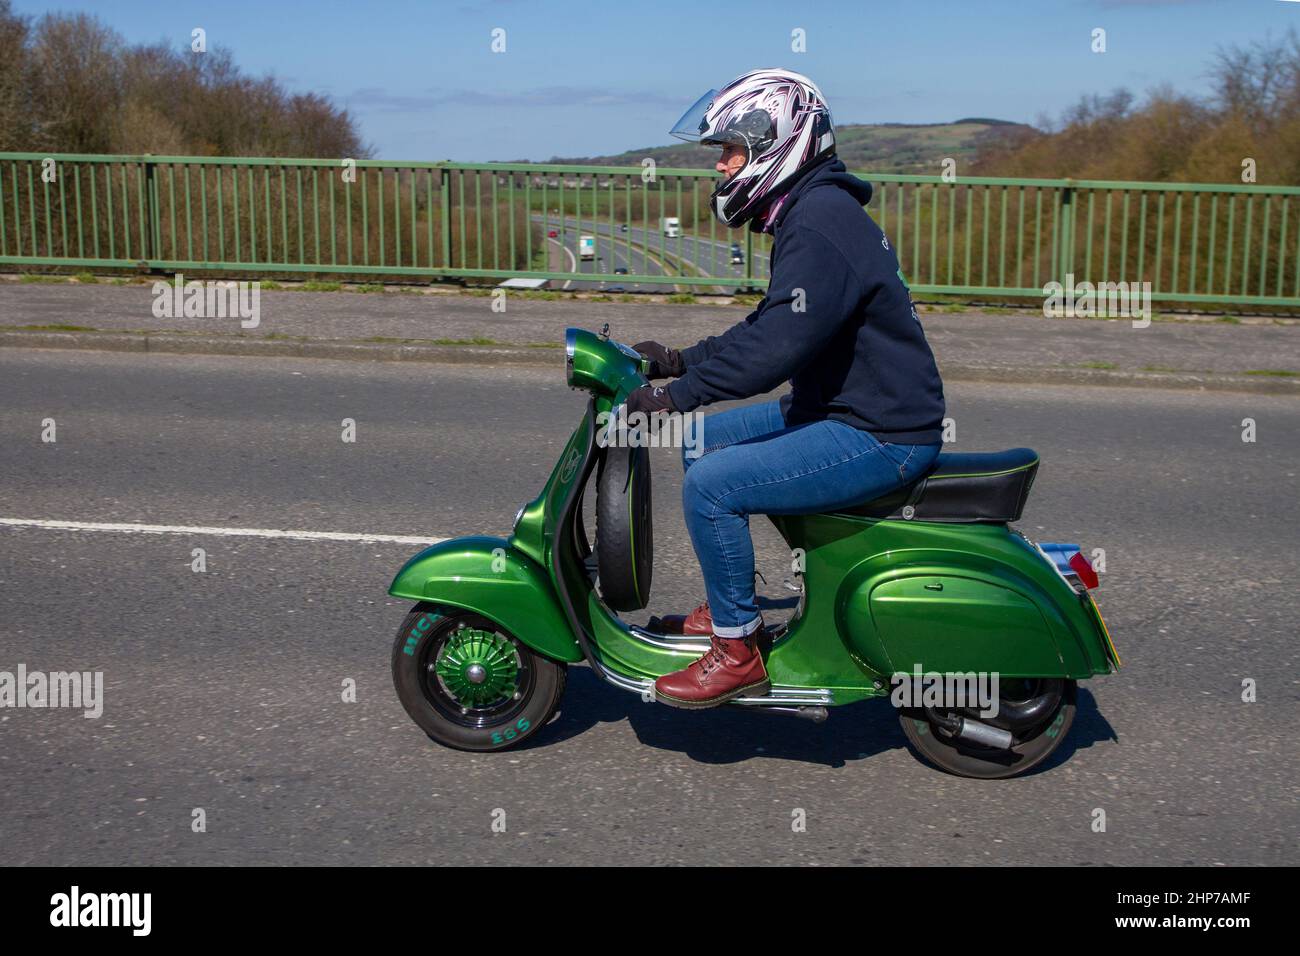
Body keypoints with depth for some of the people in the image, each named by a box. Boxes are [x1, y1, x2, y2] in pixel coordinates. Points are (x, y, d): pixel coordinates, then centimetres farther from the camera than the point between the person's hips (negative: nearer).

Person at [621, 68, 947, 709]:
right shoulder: (811, 212, 13)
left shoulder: (821, 224, -20)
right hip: (840, 408, 11)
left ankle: (737, 652, -4)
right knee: (704, 442, 15)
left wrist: (676, 394, -24)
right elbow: (771, 324, 20)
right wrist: (679, 360, 14)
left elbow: (776, 345, -29)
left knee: (711, 484, -19)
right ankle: (731, 605, 24)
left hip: (879, 436, -11)